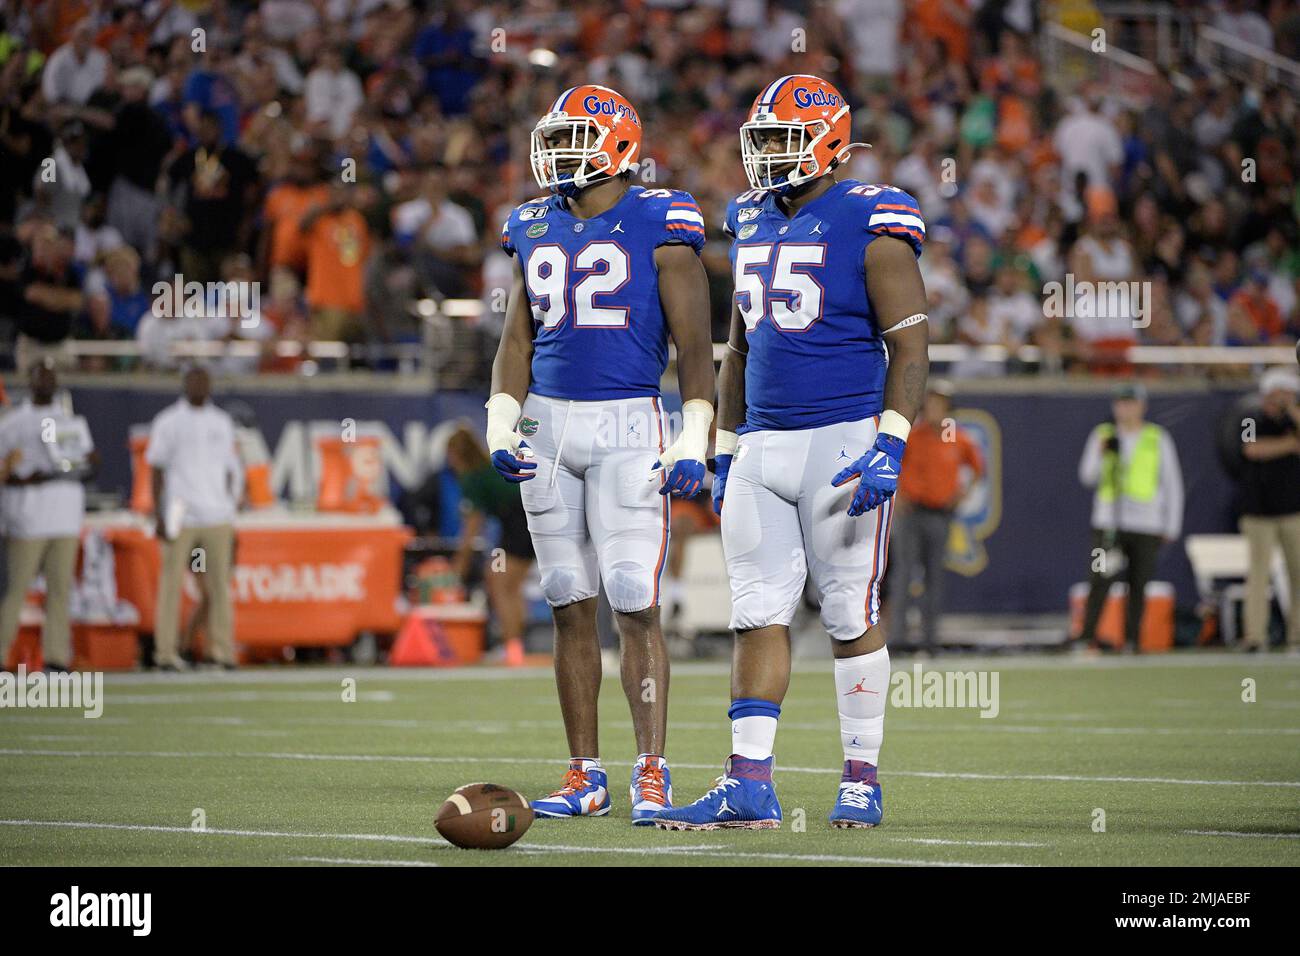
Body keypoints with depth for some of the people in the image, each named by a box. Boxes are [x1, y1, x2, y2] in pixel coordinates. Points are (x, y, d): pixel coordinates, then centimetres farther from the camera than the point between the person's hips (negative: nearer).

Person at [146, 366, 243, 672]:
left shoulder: (222, 423, 15)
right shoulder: (168, 422, 4)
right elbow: (158, 470, 1)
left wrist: (231, 521, 13)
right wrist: (158, 517, -7)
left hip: (217, 518, 3)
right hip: (180, 517, -3)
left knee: (219, 584, -1)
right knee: (171, 582, -5)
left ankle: (222, 651, 1)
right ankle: (165, 654, -3)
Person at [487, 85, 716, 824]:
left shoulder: (659, 224, -4)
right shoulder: (536, 229, 13)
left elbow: (695, 342, -4)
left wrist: (694, 443, -10)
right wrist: (502, 426, 8)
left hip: (627, 425, -6)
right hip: (548, 423, 6)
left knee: (635, 605, -10)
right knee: (572, 606, 7)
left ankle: (653, 773, -8)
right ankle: (586, 775, 12)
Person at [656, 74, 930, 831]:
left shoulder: (872, 225, -7)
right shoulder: (753, 224, 14)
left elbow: (911, 346, -9)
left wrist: (889, 447, -18)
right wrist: (726, 451, 21)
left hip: (842, 441, -6)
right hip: (762, 447, 7)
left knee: (851, 614, -1)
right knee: (759, 613, 2)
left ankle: (862, 780, 8)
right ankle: (749, 785, 2)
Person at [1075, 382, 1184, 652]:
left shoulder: (1158, 438, 6)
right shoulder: (1102, 435, 8)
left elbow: (1172, 485, 8)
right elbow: (1087, 477, 7)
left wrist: (1172, 527, 4)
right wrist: (1101, 454, -12)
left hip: (1146, 526, 0)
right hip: (1108, 523, 0)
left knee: (1138, 584, 0)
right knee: (1100, 581, -11)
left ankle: (1131, 640, 6)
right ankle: (1086, 636, -11)